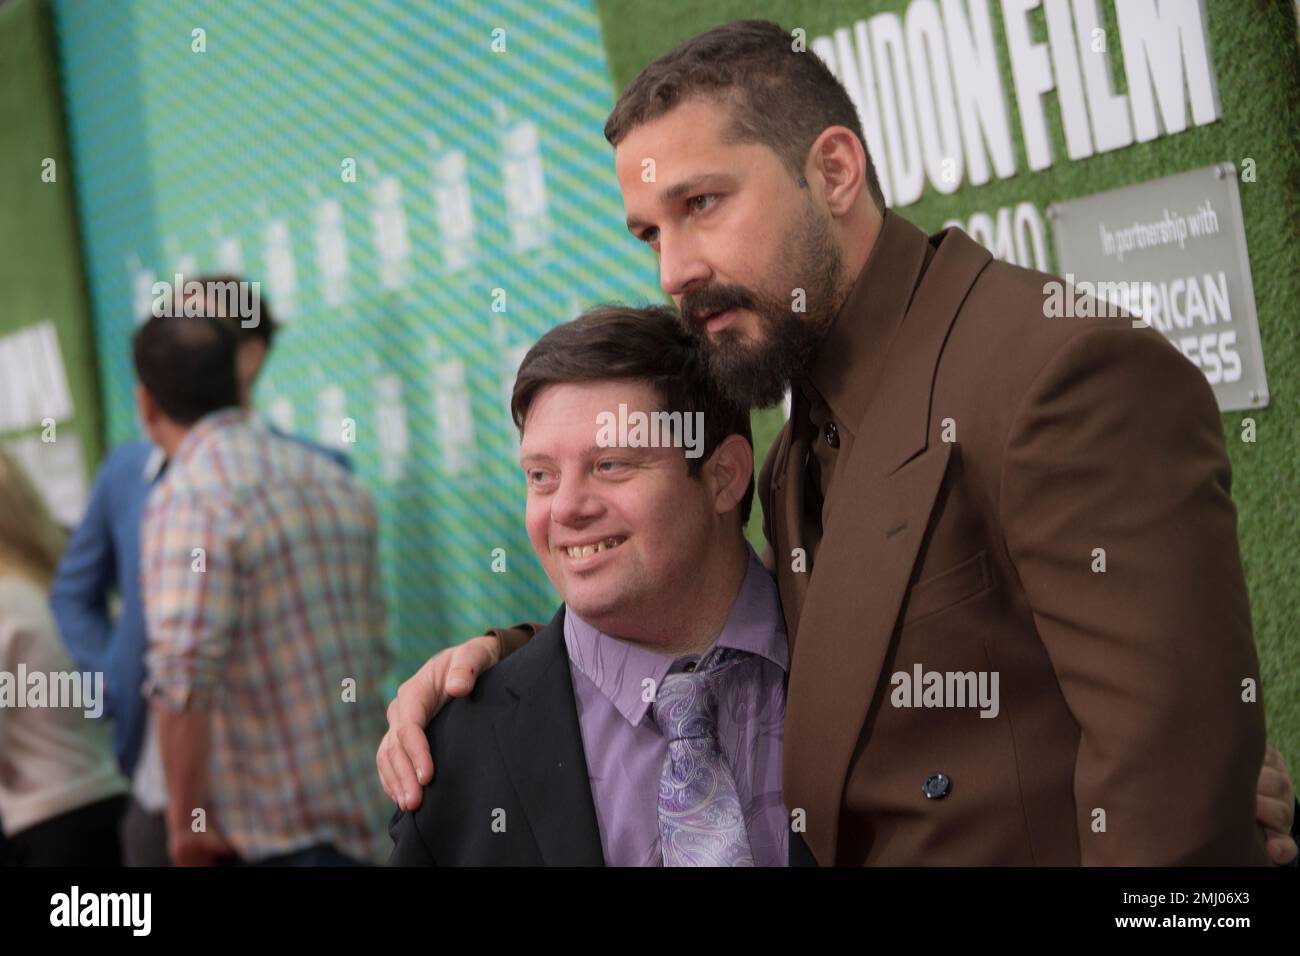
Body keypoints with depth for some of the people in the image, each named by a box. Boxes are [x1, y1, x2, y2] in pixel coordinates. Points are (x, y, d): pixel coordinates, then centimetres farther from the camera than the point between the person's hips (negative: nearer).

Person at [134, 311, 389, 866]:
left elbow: (183, 678, -26)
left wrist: (186, 821, -19)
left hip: (265, 834, -7)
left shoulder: (190, 498, -15)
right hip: (361, 812, 7)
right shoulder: (331, 480, 10)